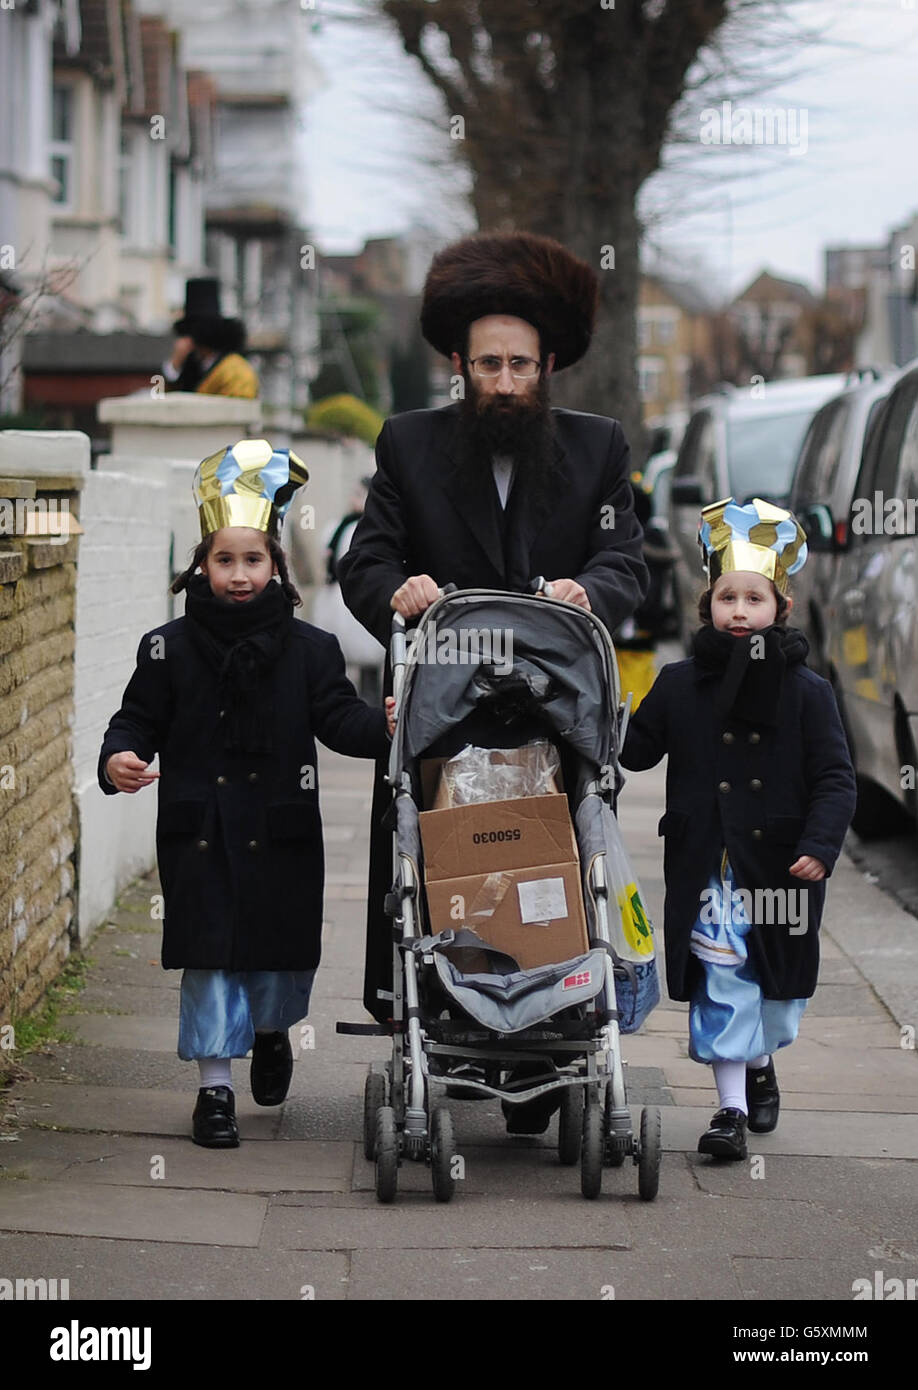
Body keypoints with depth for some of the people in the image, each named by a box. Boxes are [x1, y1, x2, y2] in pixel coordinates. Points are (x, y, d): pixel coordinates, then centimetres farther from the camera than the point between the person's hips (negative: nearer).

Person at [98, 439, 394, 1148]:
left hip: (282, 836, 1)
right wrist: (119, 758, -18)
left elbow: (339, 717, -4)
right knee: (209, 958, 0)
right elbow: (139, 717, 3)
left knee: (283, 956, 8)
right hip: (199, 836, -1)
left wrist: (385, 727, -24)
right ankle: (215, 1087, 11)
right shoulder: (170, 649, 0)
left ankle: (273, 1031, 41)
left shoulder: (308, 649, 2)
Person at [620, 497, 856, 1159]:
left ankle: (759, 1063, 40)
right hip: (707, 872, 0)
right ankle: (733, 1105, 4)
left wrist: (819, 846, -15)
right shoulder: (680, 686, 2)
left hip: (780, 868, 0)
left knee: (776, 984, 14)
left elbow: (835, 779, -4)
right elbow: (634, 750, 12)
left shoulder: (807, 692, -2)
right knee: (722, 986, -3)